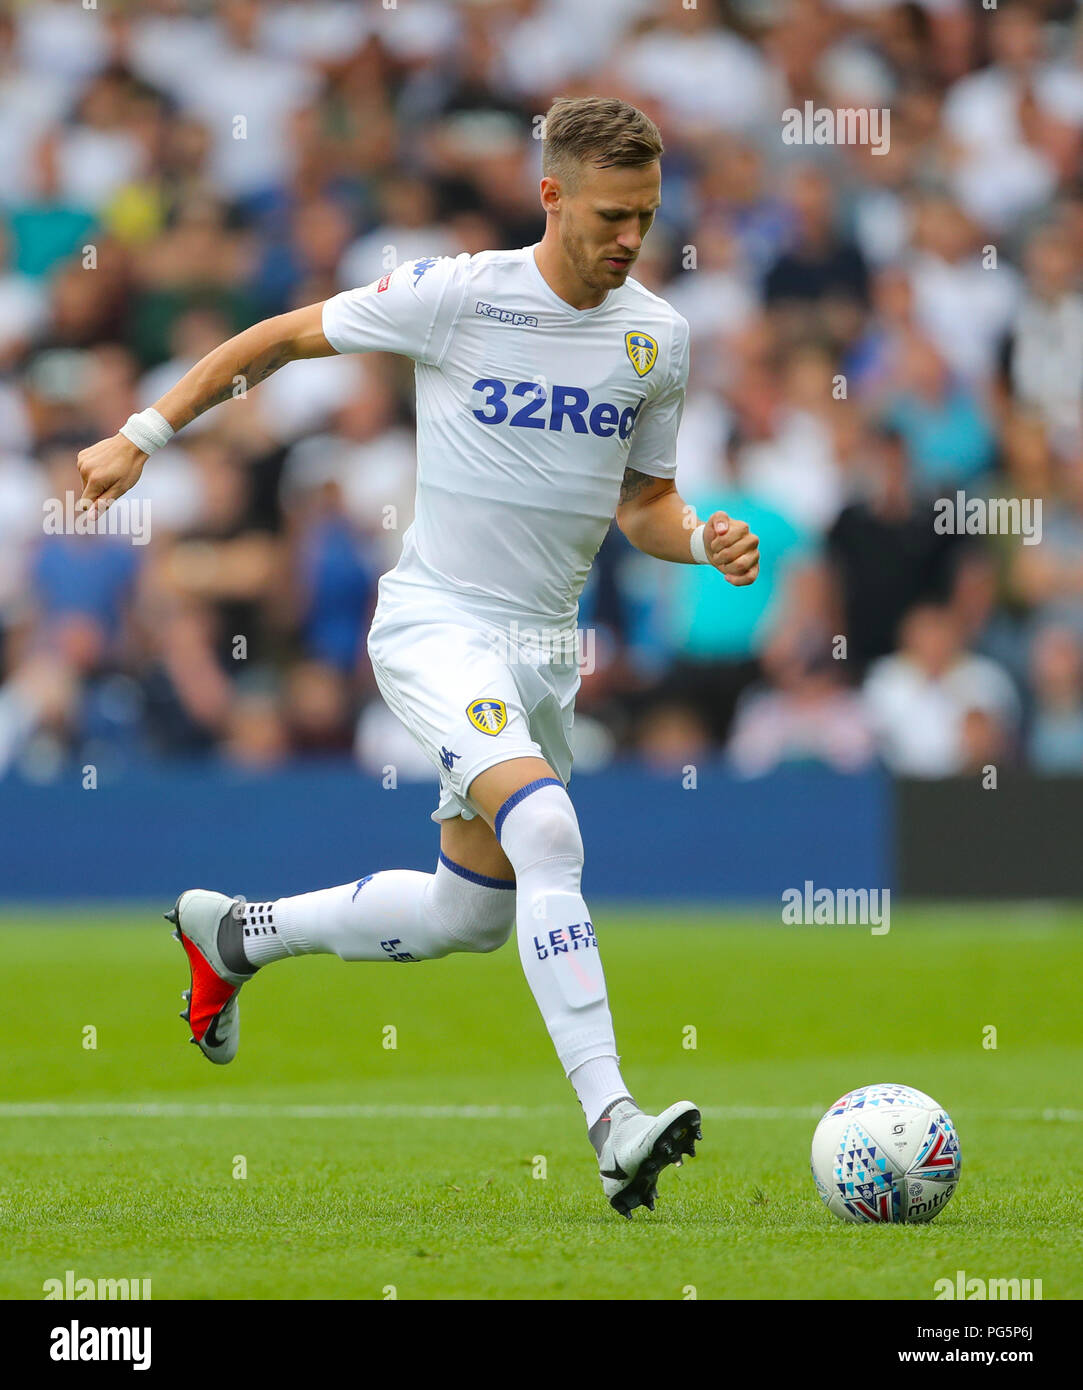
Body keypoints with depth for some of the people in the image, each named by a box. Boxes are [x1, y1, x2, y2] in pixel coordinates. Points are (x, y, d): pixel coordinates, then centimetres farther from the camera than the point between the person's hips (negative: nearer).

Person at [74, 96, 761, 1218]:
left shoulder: (657, 337, 2)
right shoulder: (455, 294, -13)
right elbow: (286, 336, 0)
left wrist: (703, 540, -8)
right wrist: (144, 435, 1)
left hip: (543, 643, 7)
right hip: (436, 622, -7)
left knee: (472, 915, 15)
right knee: (547, 832, -29)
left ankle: (233, 932, 38)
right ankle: (612, 1125, -35)